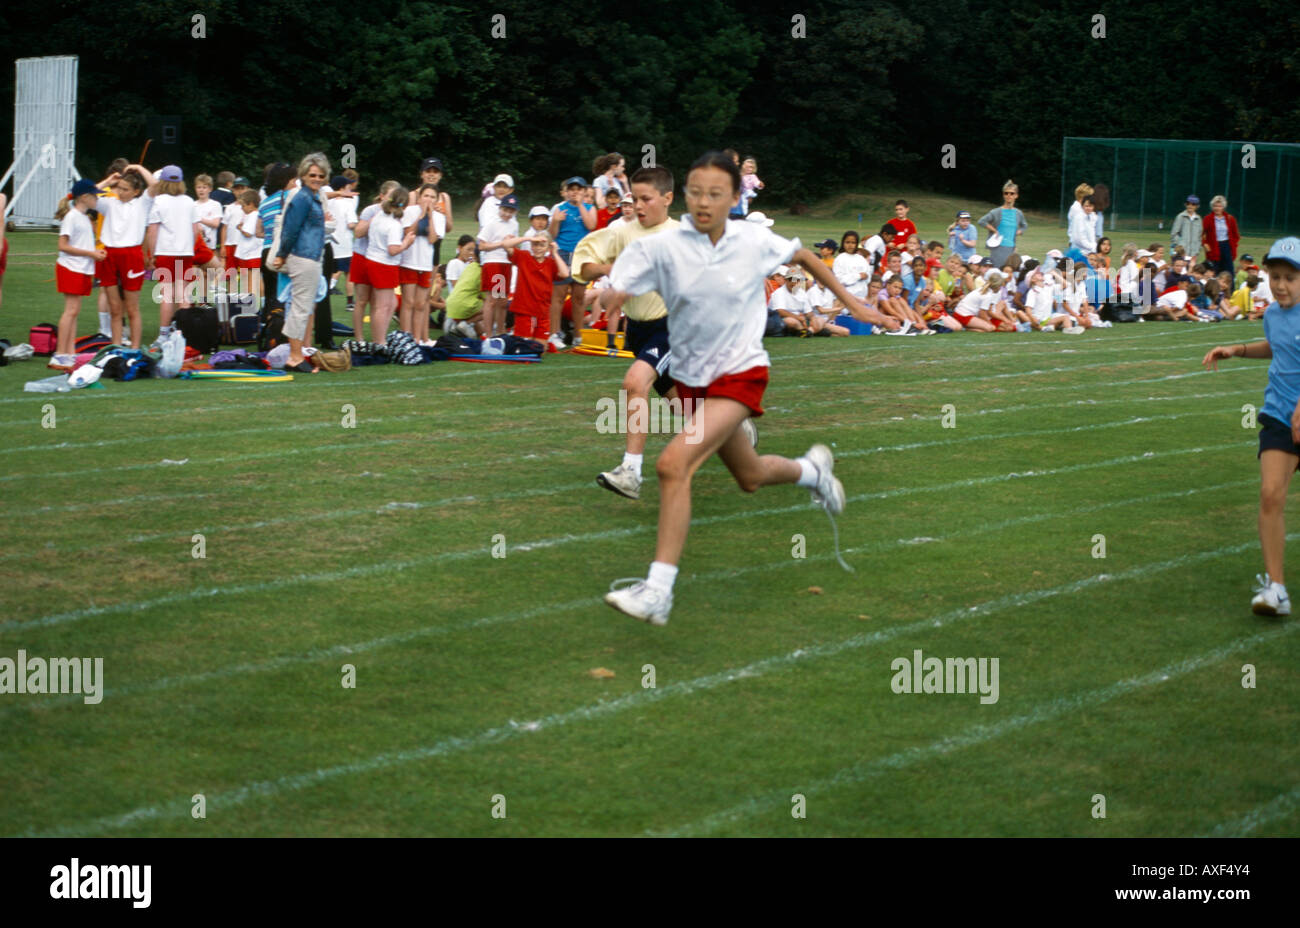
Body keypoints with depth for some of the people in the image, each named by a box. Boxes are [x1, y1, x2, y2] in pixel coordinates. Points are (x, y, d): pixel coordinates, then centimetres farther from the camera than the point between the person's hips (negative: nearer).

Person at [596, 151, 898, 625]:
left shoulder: (755, 241, -11)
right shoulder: (662, 247, -14)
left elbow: (803, 256, 9)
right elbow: (614, 292, -20)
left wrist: (854, 305, 15)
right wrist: (610, 296, -44)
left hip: (741, 372, -3)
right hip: (691, 377, 4)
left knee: (673, 464, -24)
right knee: (749, 476, 23)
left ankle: (658, 590, -21)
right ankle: (812, 469, 58)